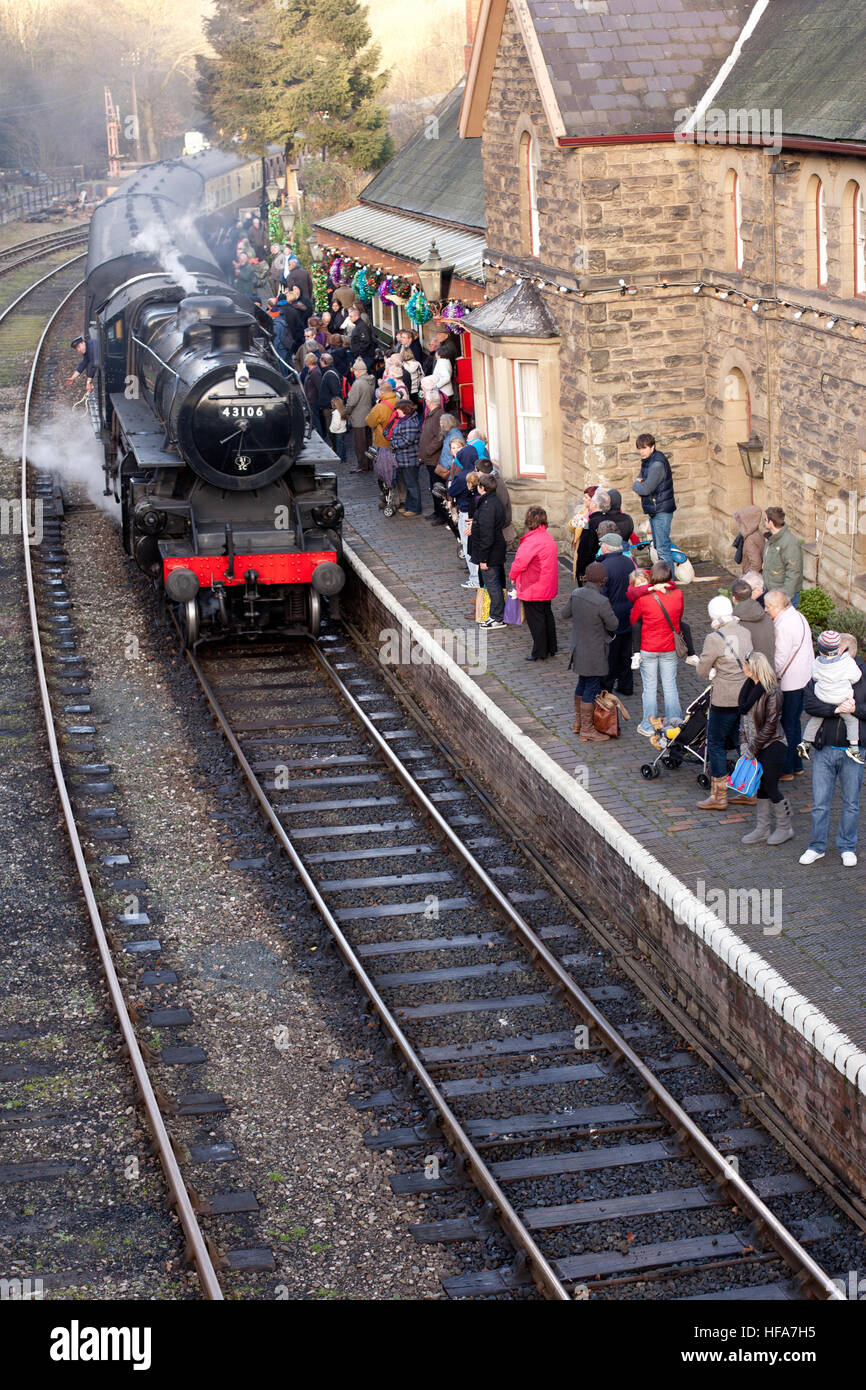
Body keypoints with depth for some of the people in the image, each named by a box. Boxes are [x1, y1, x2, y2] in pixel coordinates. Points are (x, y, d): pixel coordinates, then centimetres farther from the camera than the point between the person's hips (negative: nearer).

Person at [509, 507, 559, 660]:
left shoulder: (532, 541, -25)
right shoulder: (548, 537, 5)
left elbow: (520, 562, -29)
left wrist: (512, 576, -9)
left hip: (533, 588, -9)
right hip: (547, 587, 9)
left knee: (535, 619, 1)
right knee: (546, 615, 20)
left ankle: (540, 653, 7)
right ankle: (551, 648, 30)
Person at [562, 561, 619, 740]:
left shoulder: (576, 594, -6)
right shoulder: (601, 602, -26)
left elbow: (565, 613, 12)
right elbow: (613, 625, -14)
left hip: (578, 648, 7)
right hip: (594, 652, -7)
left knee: (582, 683, 22)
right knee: (591, 688, 3)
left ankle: (578, 722, 35)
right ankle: (586, 729, 11)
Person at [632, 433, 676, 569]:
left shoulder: (657, 463, -20)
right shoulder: (647, 461, 11)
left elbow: (646, 489, -22)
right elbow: (640, 477, 22)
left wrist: (636, 485, -2)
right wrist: (639, 482, -2)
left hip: (661, 511, -10)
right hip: (654, 510, 10)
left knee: (663, 549, -11)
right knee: (658, 547, 16)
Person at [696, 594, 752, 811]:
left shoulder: (714, 639, -15)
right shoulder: (745, 633, 5)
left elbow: (702, 672, -9)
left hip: (725, 699, -7)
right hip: (746, 696, 7)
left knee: (715, 744, 5)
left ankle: (719, 796, 8)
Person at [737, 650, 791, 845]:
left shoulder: (772, 692, -20)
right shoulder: (749, 687, 4)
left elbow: (770, 725, -19)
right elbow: (743, 716, 10)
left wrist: (752, 748, -16)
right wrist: (744, 743, -1)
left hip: (771, 747, -7)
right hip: (754, 748, 7)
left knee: (770, 788, 1)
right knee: (761, 789, 13)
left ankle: (785, 828, 18)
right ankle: (762, 830, 22)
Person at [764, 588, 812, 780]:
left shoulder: (783, 626, -21)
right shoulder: (799, 617, 10)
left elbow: (781, 657, -21)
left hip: (791, 683, -10)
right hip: (805, 678, 10)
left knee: (788, 725, -1)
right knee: (794, 723, 18)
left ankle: (787, 770, 5)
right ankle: (797, 765, 26)